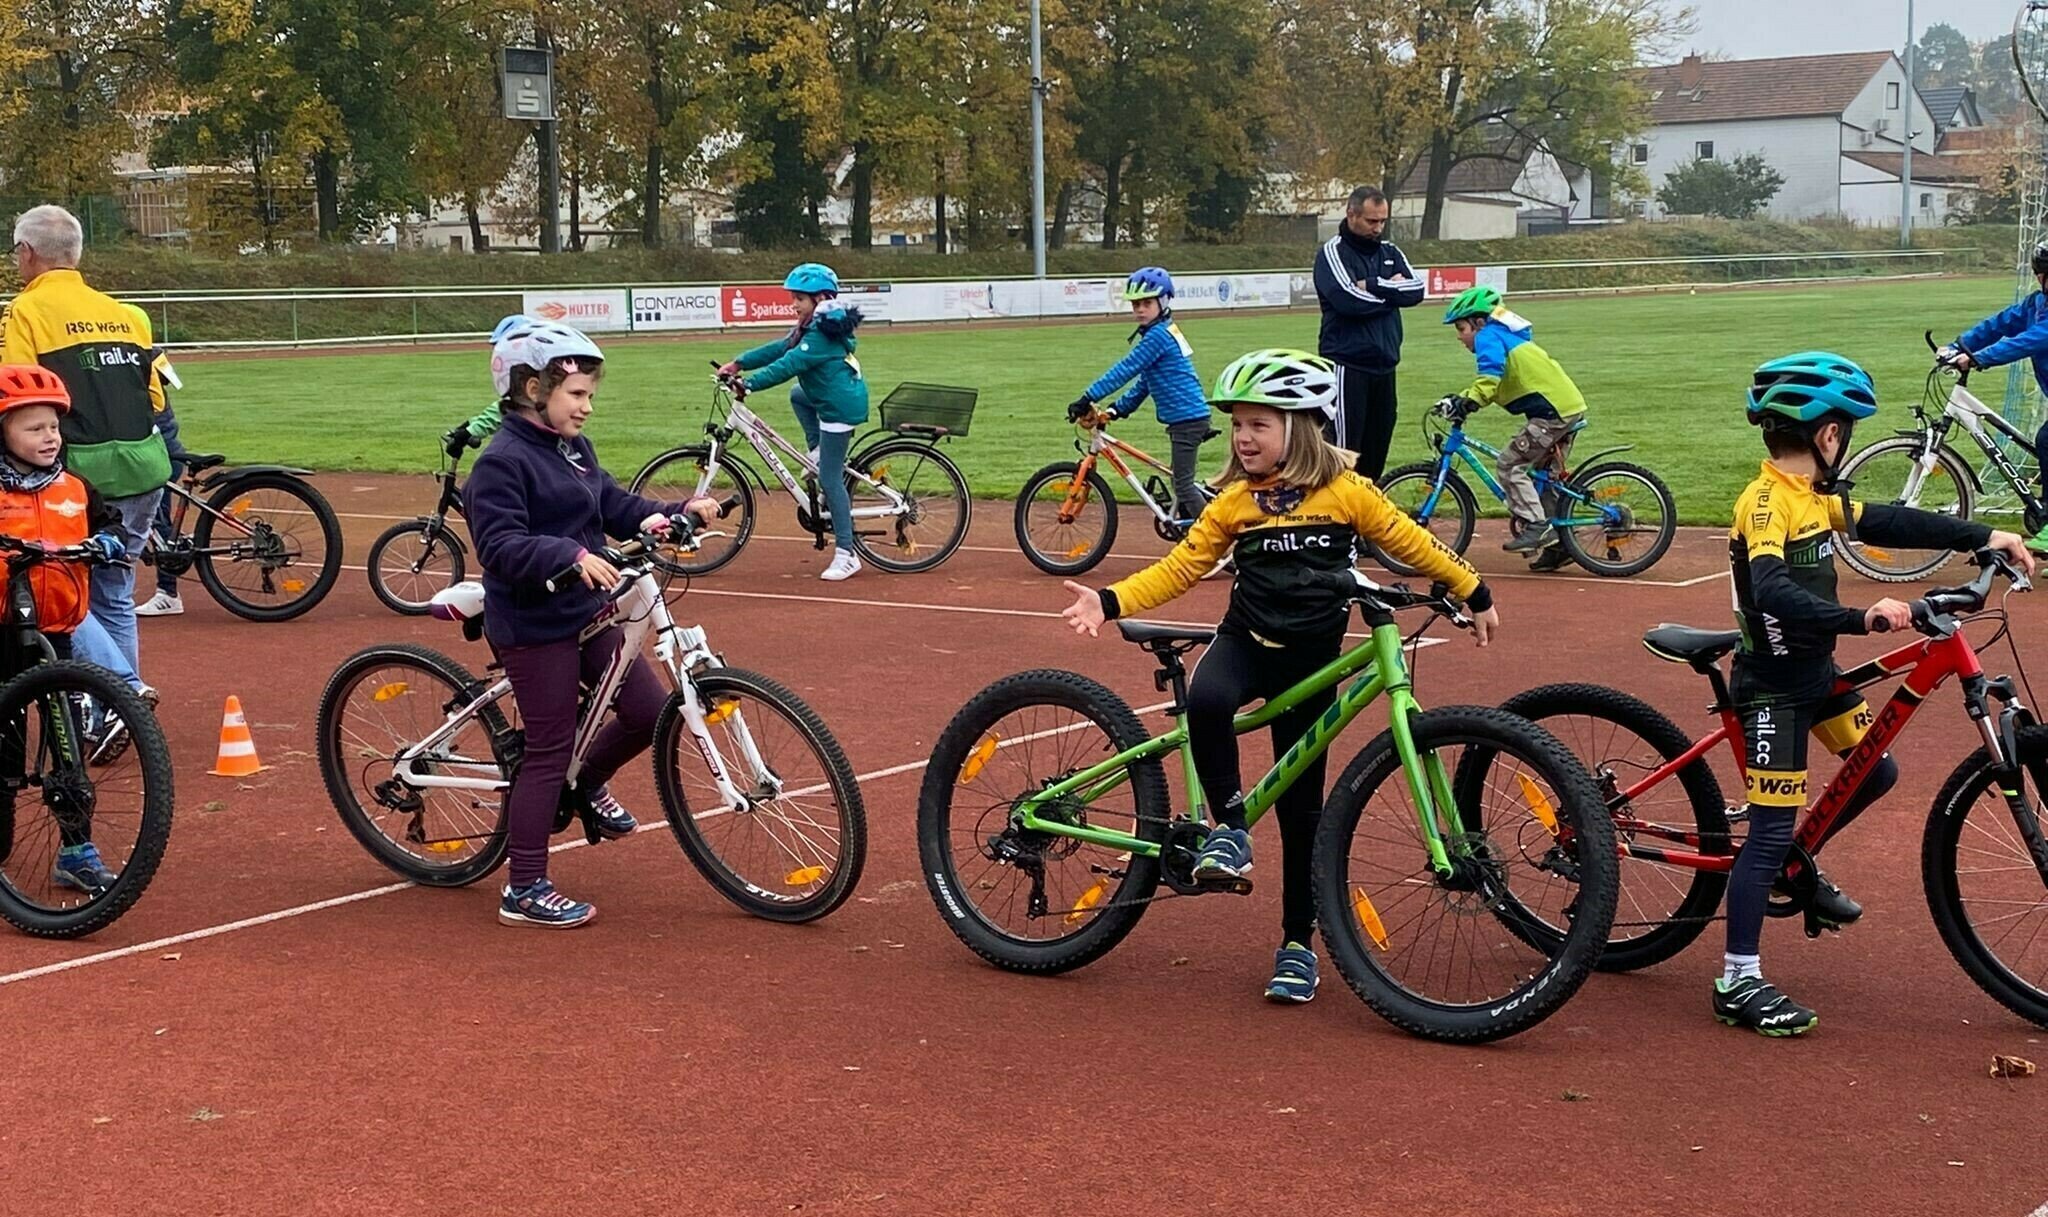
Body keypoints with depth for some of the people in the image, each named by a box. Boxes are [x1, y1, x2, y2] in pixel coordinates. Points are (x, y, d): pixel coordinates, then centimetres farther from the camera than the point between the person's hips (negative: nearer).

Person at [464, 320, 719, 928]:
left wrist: (672, 514, -2)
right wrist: (570, 555, -38)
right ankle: (525, 891, 9)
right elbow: (501, 546, -25)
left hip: (586, 614, 8)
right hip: (533, 626, -8)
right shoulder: (502, 462, -17)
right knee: (550, 751, -2)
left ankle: (588, 783, 37)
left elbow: (614, 505, 14)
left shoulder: (574, 449, 10)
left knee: (649, 711, 8)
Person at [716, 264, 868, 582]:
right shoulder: (815, 326, 11)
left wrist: (748, 384, -26)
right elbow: (780, 348, 12)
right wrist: (739, 364, 6)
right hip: (827, 398, 11)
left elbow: (787, 365, -25)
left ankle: (845, 555, -4)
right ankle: (819, 456, 22)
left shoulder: (822, 334, -21)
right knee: (797, 396, 35)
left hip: (840, 406, -11)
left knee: (830, 479, -7)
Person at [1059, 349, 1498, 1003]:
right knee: (1206, 701, -36)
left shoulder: (1345, 492, -4)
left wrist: (1475, 594, 9)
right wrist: (1110, 601, -11)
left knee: (1301, 805, 4)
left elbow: (1412, 542, 6)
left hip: (1311, 658, -1)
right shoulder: (1235, 501, 1)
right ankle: (1229, 826, -15)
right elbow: (1179, 567, 1)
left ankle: (1298, 942, 16)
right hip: (1245, 641, 1)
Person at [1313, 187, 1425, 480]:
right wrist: (1392, 291, -7)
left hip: (1383, 365, 7)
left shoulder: (1389, 252, 15)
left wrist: (1373, 285, -13)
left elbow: (1416, 289, -1)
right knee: (1344, 448, -9)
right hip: (1347, 365, -7)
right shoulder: (1333, 253, -5)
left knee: (1377, 450, 10)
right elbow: (1349, 299, -21)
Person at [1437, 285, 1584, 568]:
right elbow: (1491, 384, 26)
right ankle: (1557, 541, 17)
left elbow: (1491, 374, -26)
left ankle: (1535, 527, -9)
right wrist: (1459, 400, 15)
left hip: (1553, 411, -11)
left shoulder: (1489, 337, -6)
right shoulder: (1504, 336, 25)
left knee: (1509, 464, -7)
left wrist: (1467, 401, -35)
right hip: (1570, 405, 11)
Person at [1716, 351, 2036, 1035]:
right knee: (1771, 829, -7)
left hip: (1815, 672, 9)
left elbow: (1887, 523, 14)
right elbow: (1775, 594, -37)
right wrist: (1861, 618, -47)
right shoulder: (1766, 504, -23)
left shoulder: (1813, 498, 6)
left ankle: (1796, 867, 35)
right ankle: (1738, 984, 0)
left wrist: (1986, 537, 11)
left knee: (1876, 771, 17)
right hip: (1772, 686, -9)